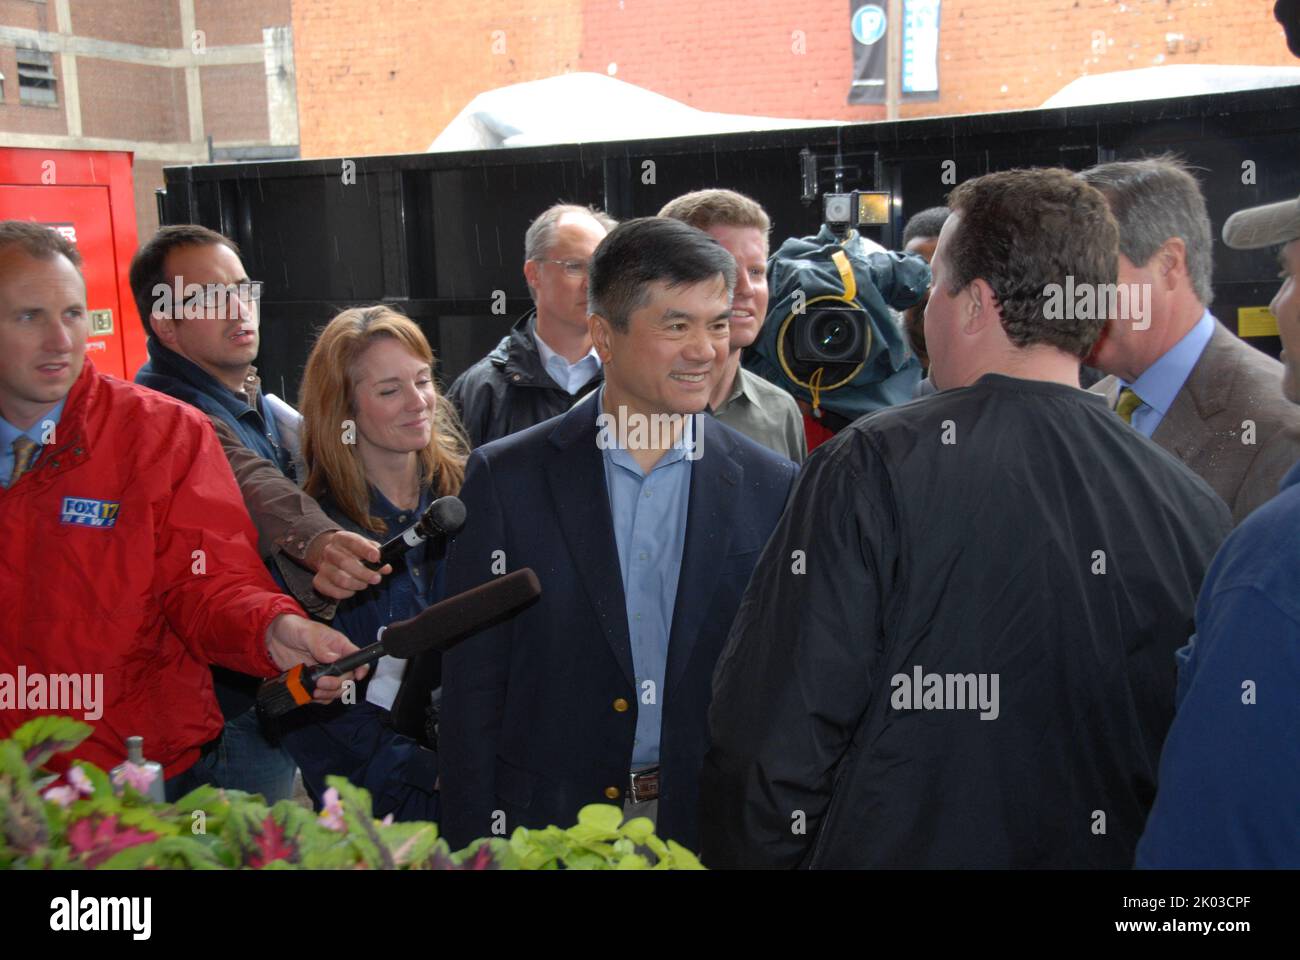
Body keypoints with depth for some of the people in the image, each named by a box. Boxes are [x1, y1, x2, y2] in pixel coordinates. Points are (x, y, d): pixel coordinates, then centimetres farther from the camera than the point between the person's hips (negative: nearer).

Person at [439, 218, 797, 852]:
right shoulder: (505, 479, -6)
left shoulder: (772, 489, -3)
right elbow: (471, 687, -4)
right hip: (548, 825, 0)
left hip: (714, 826, 1)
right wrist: (473, 846, -6)